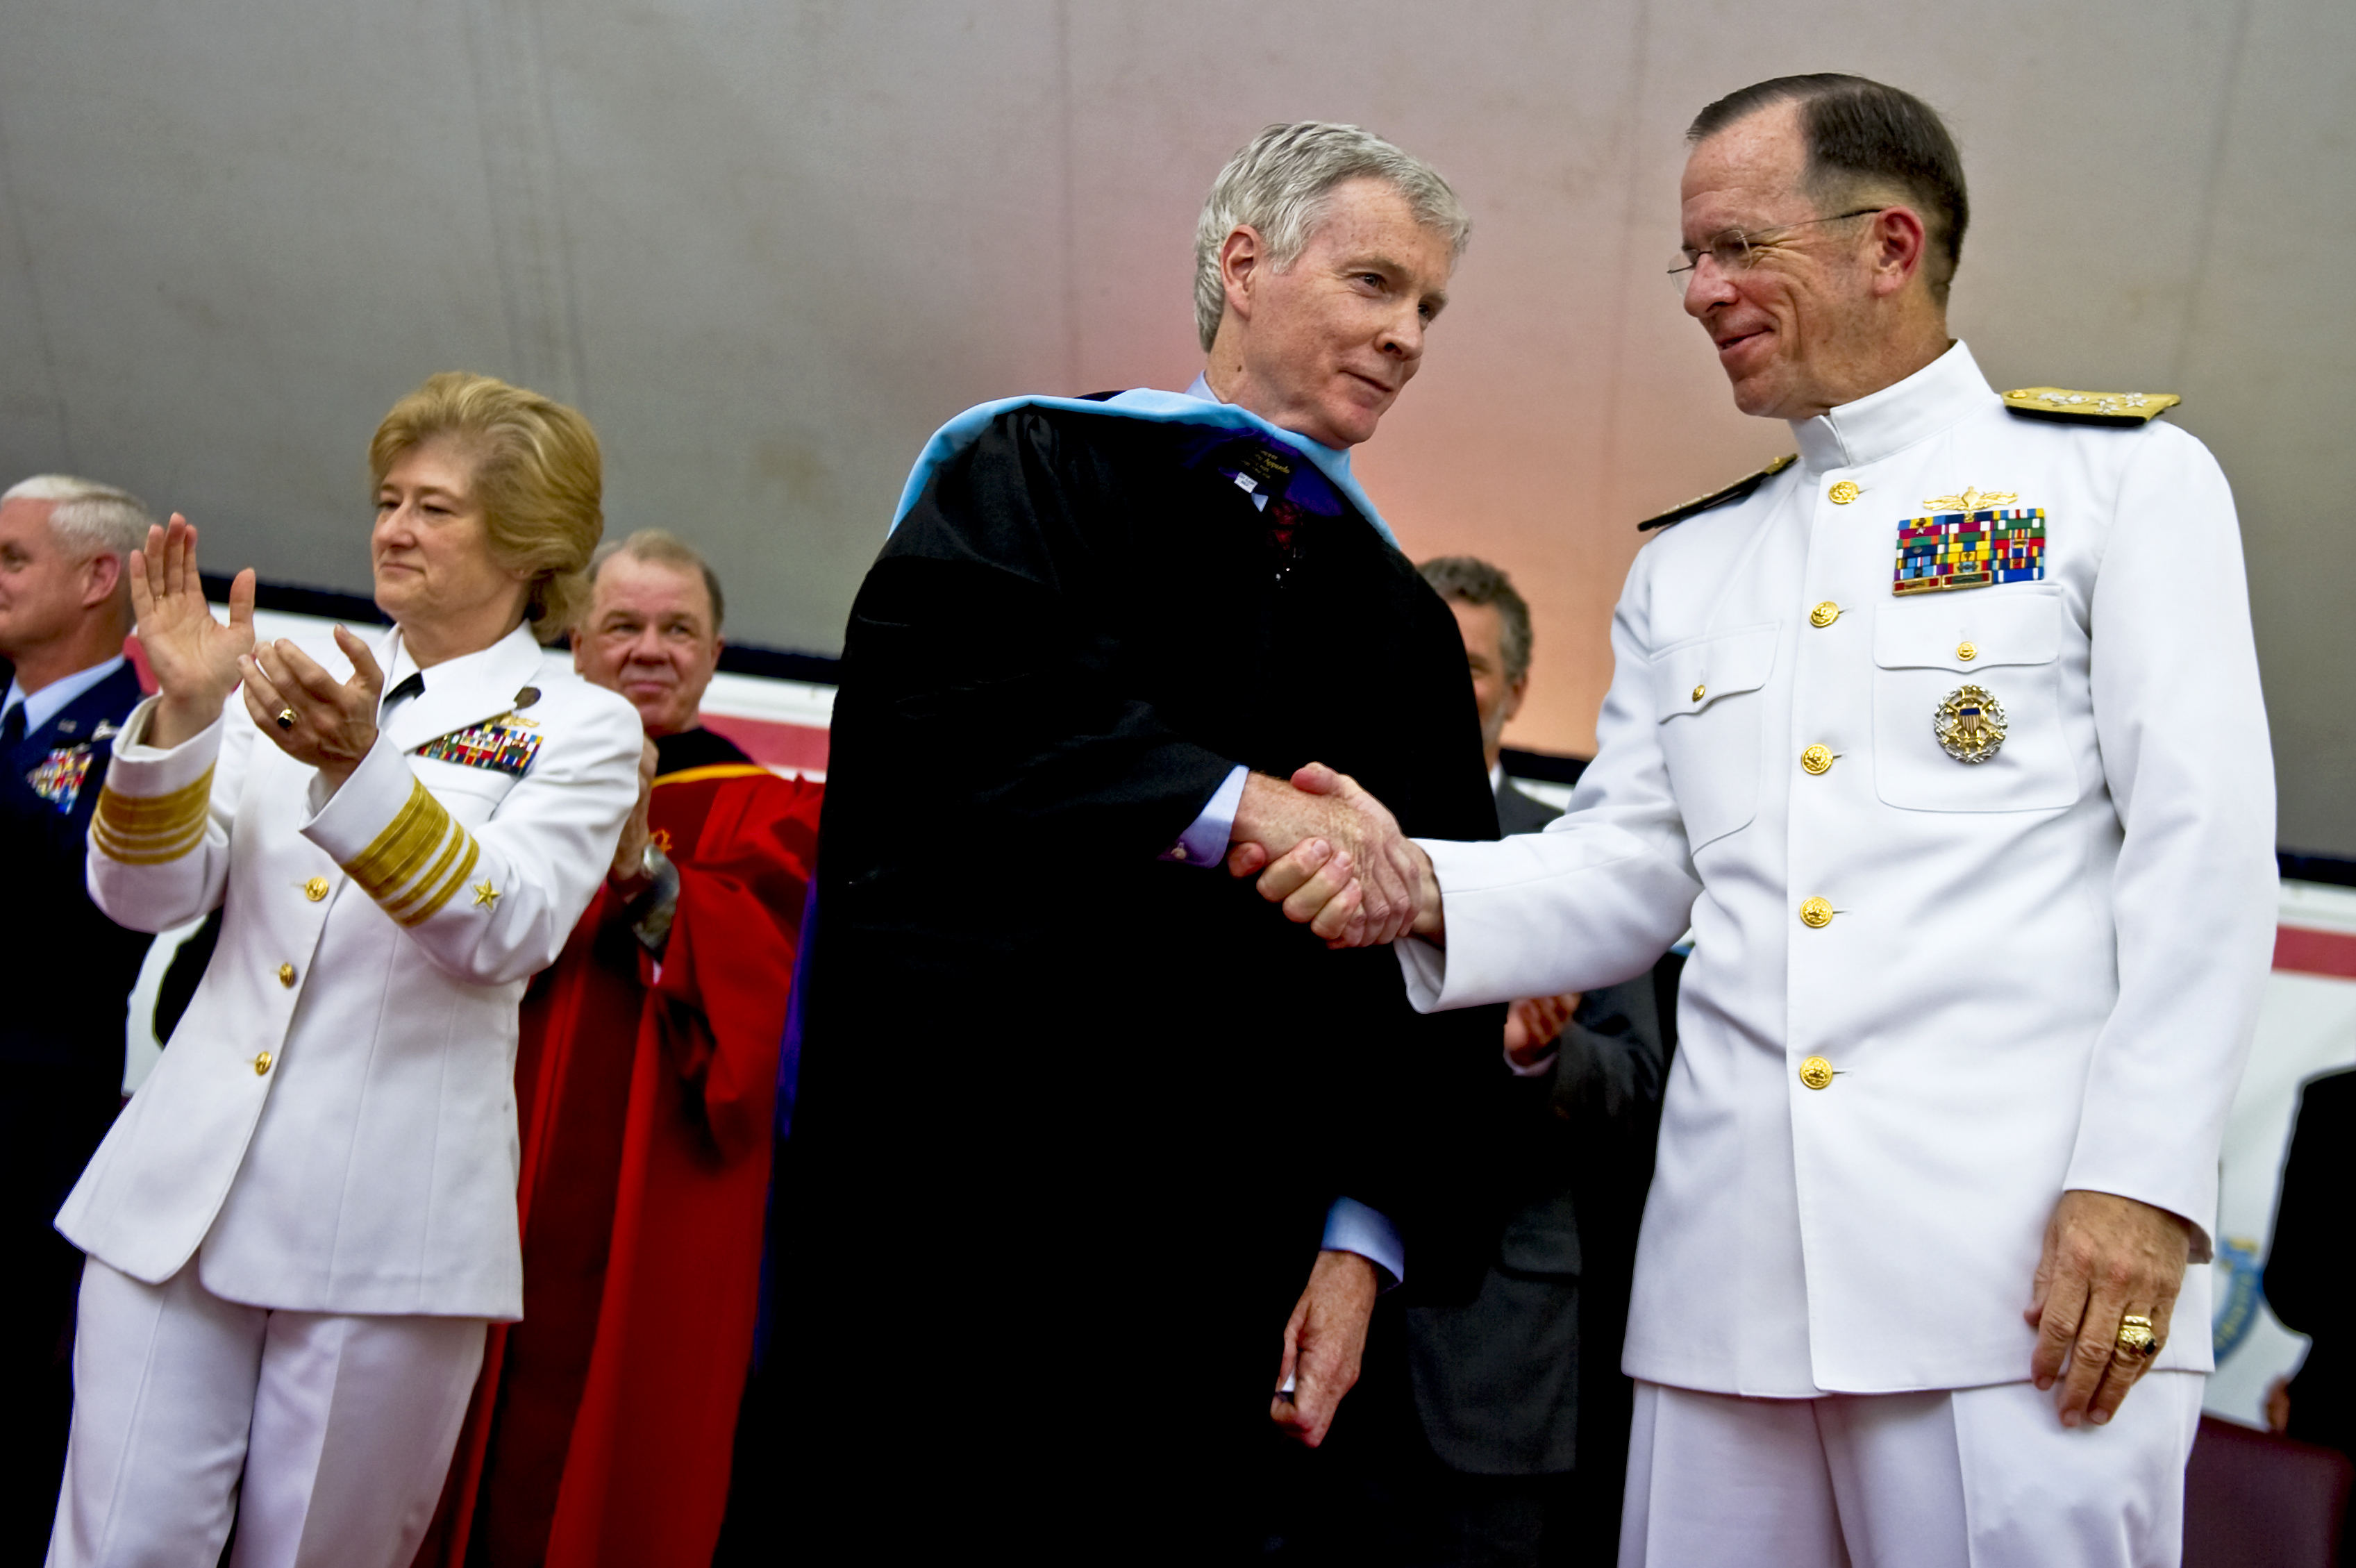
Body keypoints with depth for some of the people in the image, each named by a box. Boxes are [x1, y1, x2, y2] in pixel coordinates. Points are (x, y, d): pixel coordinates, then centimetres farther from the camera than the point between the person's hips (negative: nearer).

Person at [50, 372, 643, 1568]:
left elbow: (504, 931, -15)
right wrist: (181, 712, -10)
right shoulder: (289, 686, 12)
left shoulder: (580, 728, 1)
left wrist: (356, 765, -28)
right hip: (183, 1192, 3)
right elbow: (145, 895, 6)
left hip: (390, 1229, -3)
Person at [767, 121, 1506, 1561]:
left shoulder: (1407, 621, 13)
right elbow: (940, 683, -16)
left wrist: (1362, 1237, -2)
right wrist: (1226, 804, -23)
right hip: (951, 1179, -3)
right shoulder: (1037, 466, 5)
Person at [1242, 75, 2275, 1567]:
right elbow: (1626, 875, 14)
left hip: (2024, 1246, -4)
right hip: (1730, 1262, 5)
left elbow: (2203, 841, -3)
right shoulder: (1685, 565, 19)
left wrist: (2141, 1177, -12)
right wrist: (1429, 887, -6)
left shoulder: (2126, 477, 6)